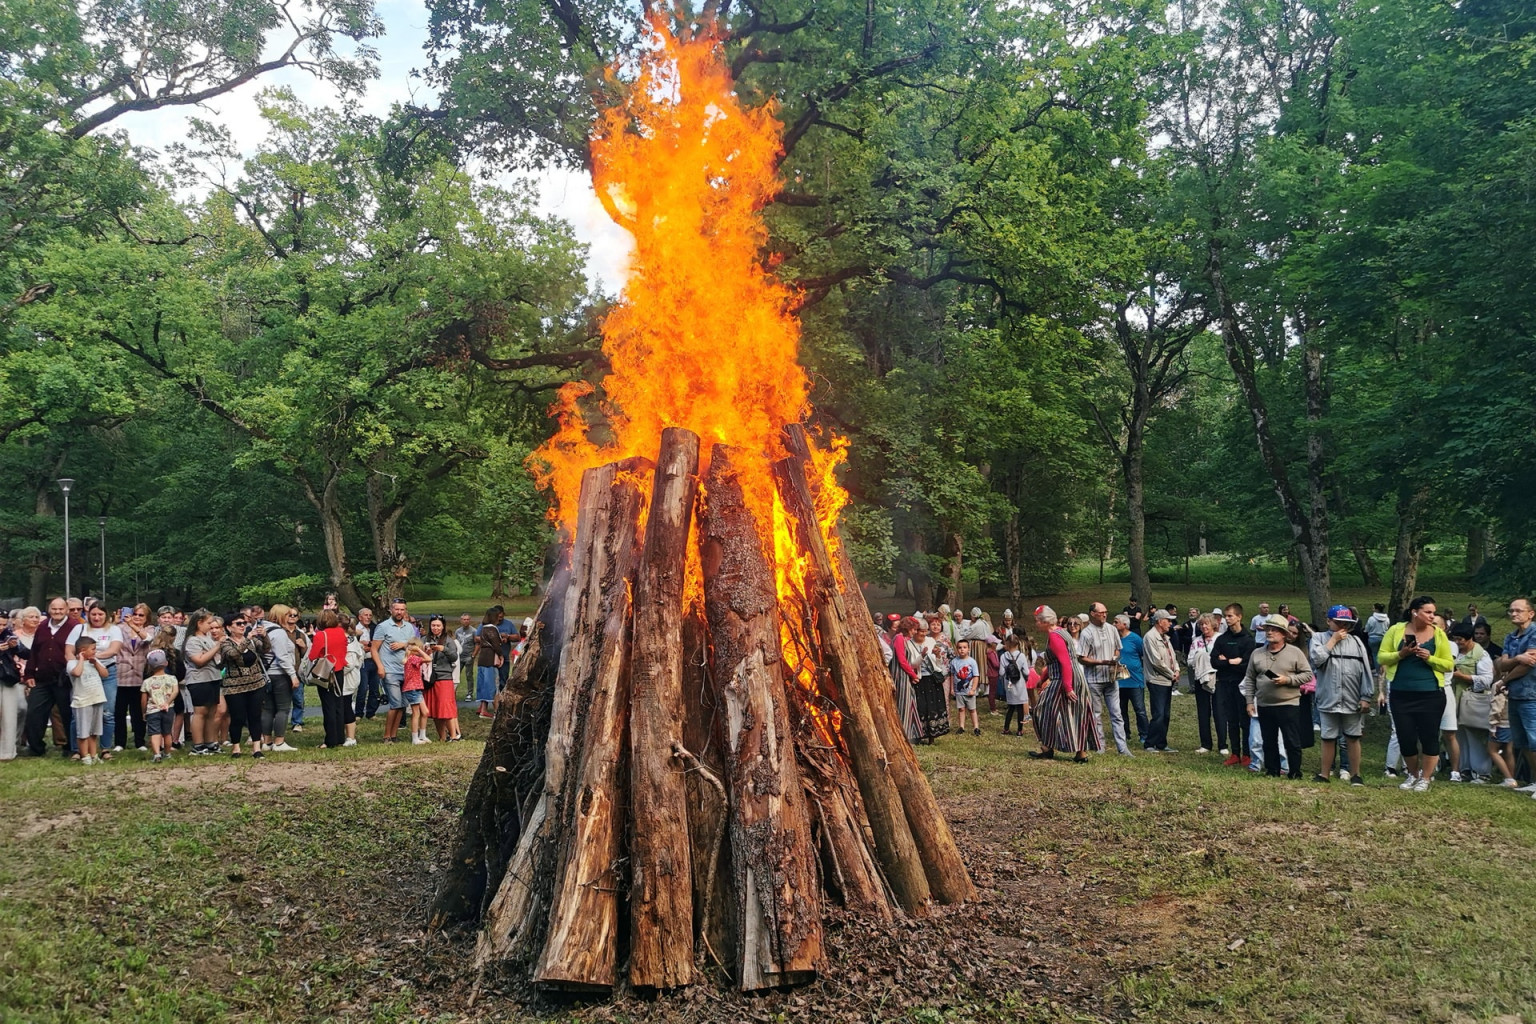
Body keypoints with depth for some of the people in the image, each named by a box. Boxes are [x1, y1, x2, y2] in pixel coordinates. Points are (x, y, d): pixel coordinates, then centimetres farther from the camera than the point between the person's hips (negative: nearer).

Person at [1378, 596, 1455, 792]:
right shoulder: (1396, 630, 2)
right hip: (1401, 695, 1)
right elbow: (1382, 657, 2)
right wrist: (1400, 654, -14)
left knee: (1429, 737, 1)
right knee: (1405, 737, 5)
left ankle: (1425, 778, 17)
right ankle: (1413, 774, 27)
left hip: (1431, 695, -1)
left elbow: (1449, 664, 2)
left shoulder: (1439, 634, 2)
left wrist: (1429, 658, -14)